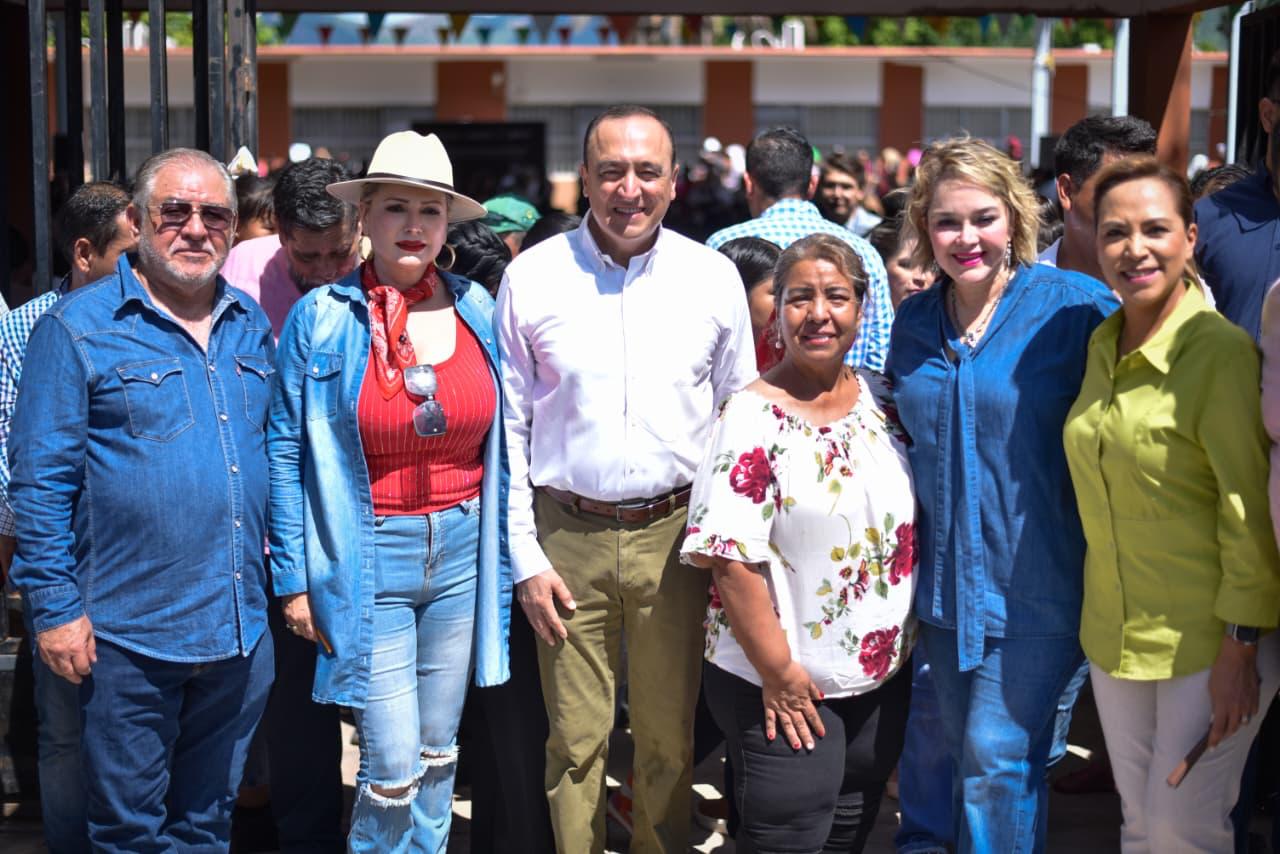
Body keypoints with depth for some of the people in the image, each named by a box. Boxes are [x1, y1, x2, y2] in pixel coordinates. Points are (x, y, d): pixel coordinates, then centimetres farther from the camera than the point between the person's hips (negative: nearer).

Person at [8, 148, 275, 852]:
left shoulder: (251, 327, 10)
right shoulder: (78, 326, -7)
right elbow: (39, 476, -8)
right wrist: (54, 606, -12)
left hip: (239, 630, 5)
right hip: (128, 634, -5)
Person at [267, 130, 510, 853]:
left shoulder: (477, 309, 3)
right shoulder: (321, 319, -7)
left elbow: (499, 441, 10)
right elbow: (286, 454, -3)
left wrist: (503, 556, 10)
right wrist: (293, 578, -4)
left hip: (463, 552, 4)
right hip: (368, 560, -4)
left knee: (438, 752, 14)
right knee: (393, 767, -3)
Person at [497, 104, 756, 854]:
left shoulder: (713, 277, 2)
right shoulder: (533, 277, -1)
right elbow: (508, 426, 2)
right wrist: (525, 557, -2)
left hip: (674, 534, 1)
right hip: (568, 538, -1)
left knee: (671, 736, 9)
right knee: (576, 740, 6)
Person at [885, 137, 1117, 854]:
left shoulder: (1076, 306, -11)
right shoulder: (914, 322, 5)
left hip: (1037, 581, -5)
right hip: (946, 579, 6)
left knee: (999, 757, -5)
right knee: (965, 752, 18)